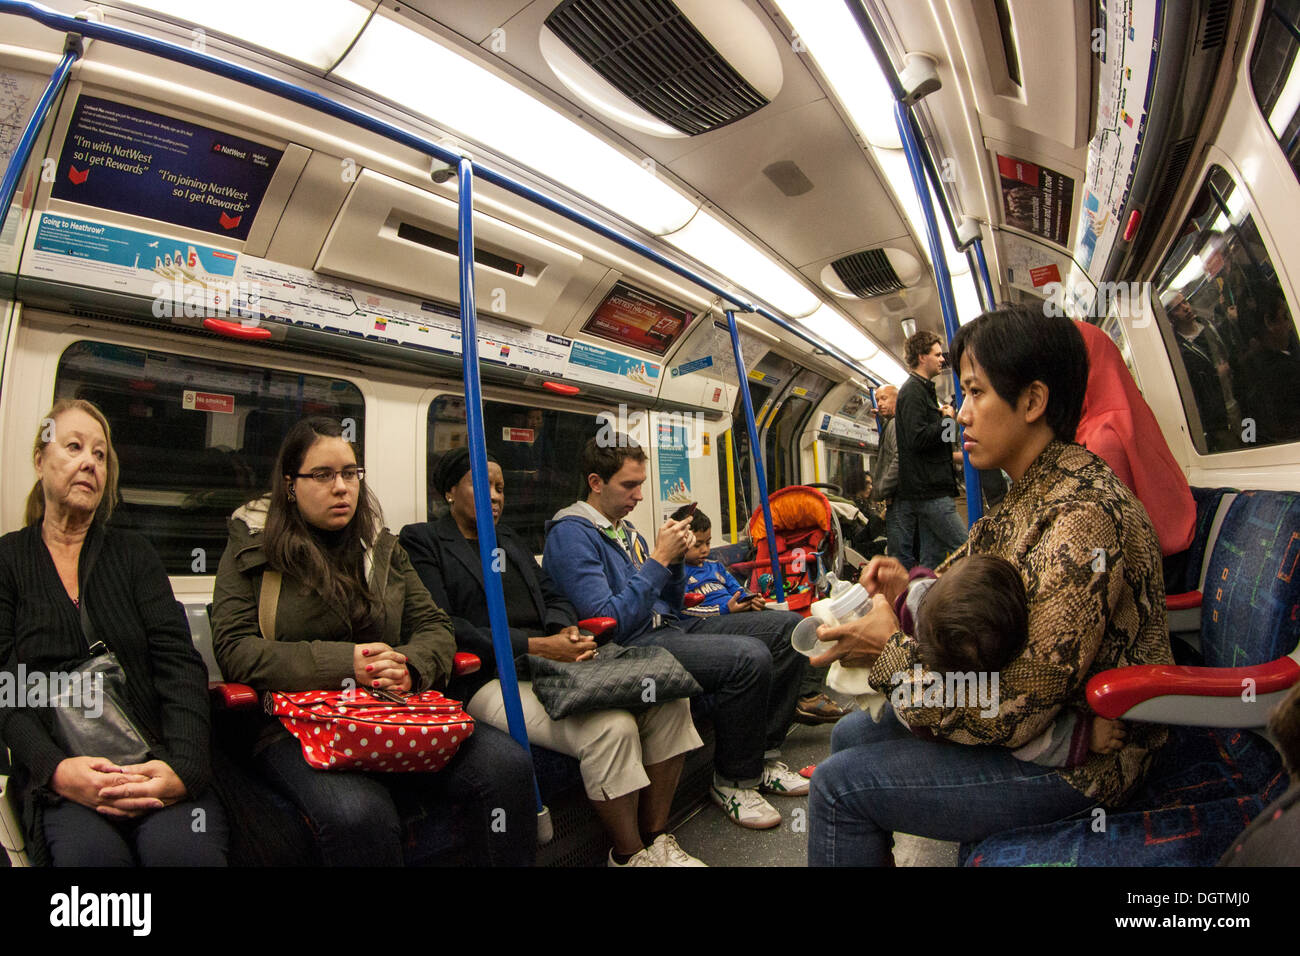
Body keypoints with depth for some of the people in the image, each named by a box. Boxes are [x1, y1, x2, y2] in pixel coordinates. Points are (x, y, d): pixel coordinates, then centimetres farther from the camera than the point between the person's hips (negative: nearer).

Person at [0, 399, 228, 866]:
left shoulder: (134, 554, 13)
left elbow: (180, 662, 1)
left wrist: (184, 764, -16)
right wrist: (55, 769, -19)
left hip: (155, 758, 0)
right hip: (58, 768, 0)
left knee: (183, 845, -29)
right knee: (90, 849, -31)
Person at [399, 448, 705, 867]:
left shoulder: (508, 539, 25)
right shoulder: (422, 541, 3)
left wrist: (564, 630, -5)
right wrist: (532, 646, -17)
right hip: (494, 677, -7)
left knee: (670, 695, -12)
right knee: (612, 727, -29)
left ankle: (656, 837, 1)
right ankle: (630, 855, -5)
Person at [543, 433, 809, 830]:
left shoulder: (623, 527, 17)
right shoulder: (571, 534, -10)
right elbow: (609, 624, -20)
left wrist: (675, 560, 1)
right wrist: (658, 559, -18)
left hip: (671, 627, 9)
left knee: (788, 626, 1)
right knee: (750, 657, -29)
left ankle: (763, 755, 11)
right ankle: (732, 781, -4)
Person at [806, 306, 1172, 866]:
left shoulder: (1082, 515, -28)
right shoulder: (1032, 495, 4)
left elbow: (1014, 711, -29)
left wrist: (892, 649, -19)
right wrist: (911, 589, -5)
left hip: (1073, 762, -9)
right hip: (1033, 720, 9)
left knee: (839, 784, -11)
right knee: (850, 734, 12)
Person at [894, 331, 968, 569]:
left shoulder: (923, 389, 21)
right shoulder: (913, 390, -10)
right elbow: (917, 438, -21)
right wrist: (948, 420, -9)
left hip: (928, 489, 10)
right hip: (928, 489, -10)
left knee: (933, 556, 11)